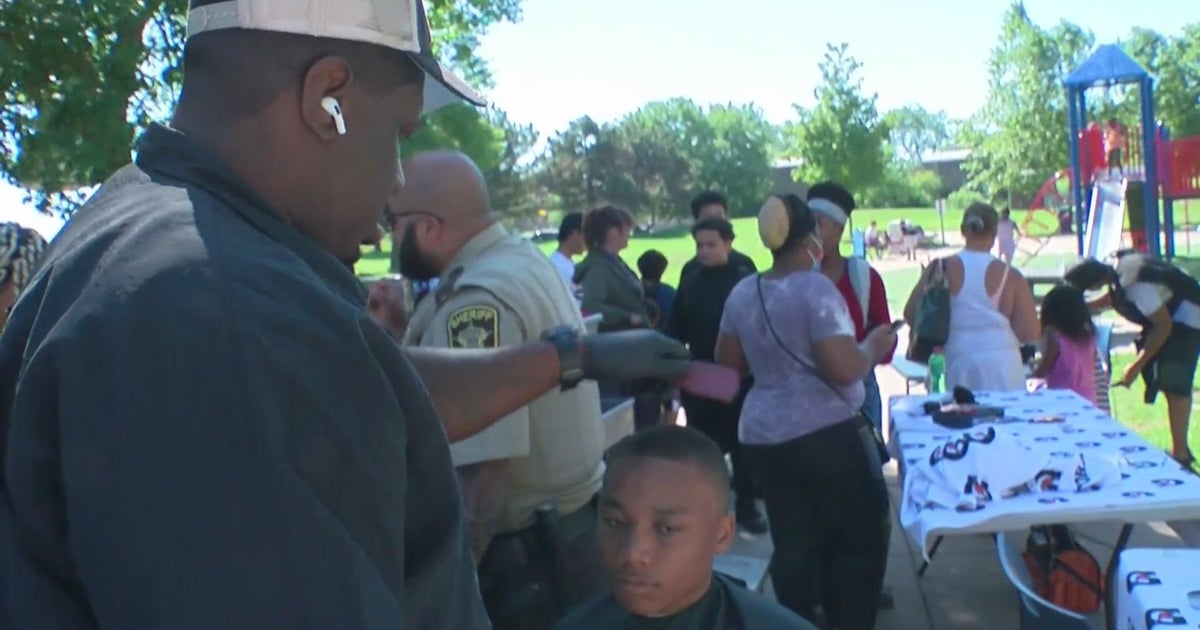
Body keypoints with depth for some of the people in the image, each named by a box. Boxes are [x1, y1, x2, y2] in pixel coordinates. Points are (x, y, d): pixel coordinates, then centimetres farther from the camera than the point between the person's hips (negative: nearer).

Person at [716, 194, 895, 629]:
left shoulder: (741, 294, 6)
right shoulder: (815, 288, -15)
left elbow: (728, 362, 16)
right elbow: (844, 369, -21)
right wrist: (875, 344, -3)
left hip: (763, 433, 7)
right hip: (826, 431, -7)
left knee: (793, 544, 13)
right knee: (862, 536, 7)